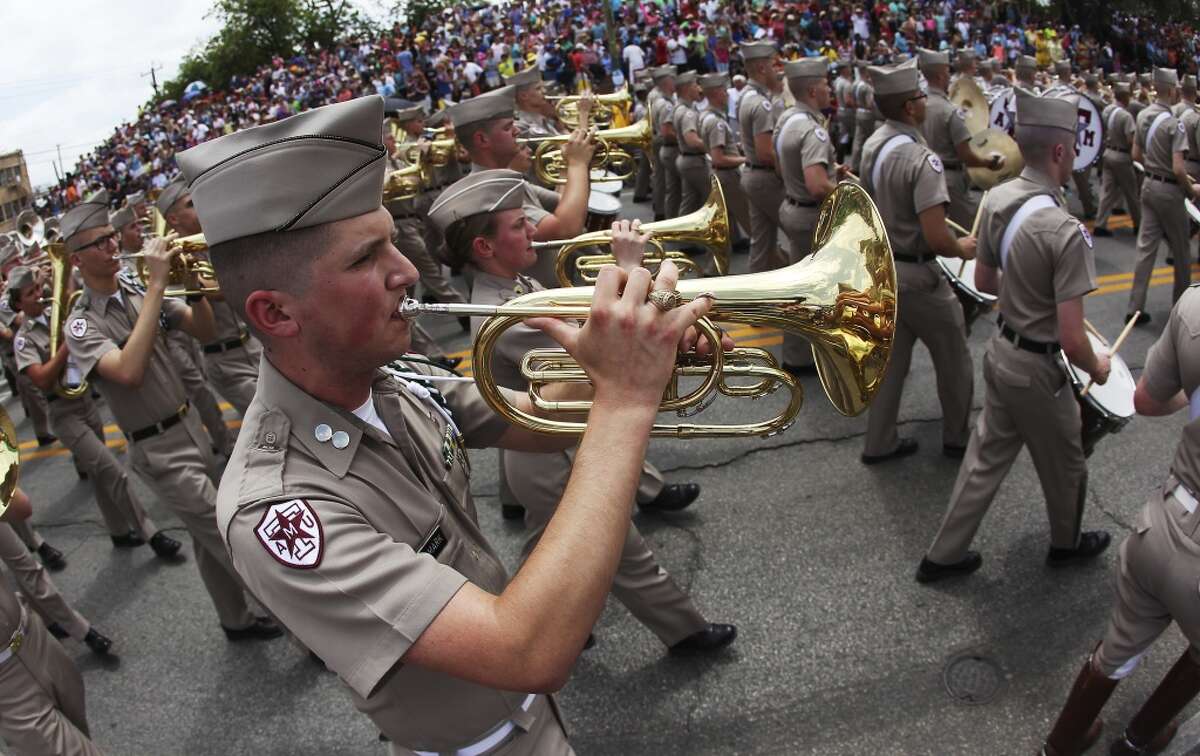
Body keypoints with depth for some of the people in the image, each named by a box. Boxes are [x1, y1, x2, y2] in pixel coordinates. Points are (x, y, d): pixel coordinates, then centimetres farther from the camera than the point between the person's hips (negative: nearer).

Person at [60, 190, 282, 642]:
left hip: (191, 428, 6)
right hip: (159, 451, -6)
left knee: (209, 541, 19)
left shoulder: (138, 295, 4)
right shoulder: (82, 324, -13)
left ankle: (237, 621, 35)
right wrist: (157, 284, -31)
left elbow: (205, 332, 3)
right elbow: (129, 372, -31)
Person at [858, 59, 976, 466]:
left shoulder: (873, 144, 2)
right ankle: (958, 438, 28)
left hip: (880, 265, 8)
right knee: (953, 358, 12)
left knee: (890, 357, 16)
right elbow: (936, 237, -28)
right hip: (915, 275, -8)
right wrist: (963, 248, -9)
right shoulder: (921, 159, -25)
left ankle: (879, 443, 24)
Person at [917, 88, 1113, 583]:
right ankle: (1067, 545, 47)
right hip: (1038, 371, -7)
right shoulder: (1065, 232, -29)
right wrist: (1096, 368, -5)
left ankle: (944, 555, 31)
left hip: (1001, 352, 7)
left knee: (986, 459, 20)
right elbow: (1072, 341, -24)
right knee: (1065, 467, 21)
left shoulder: (997, 199, -6)